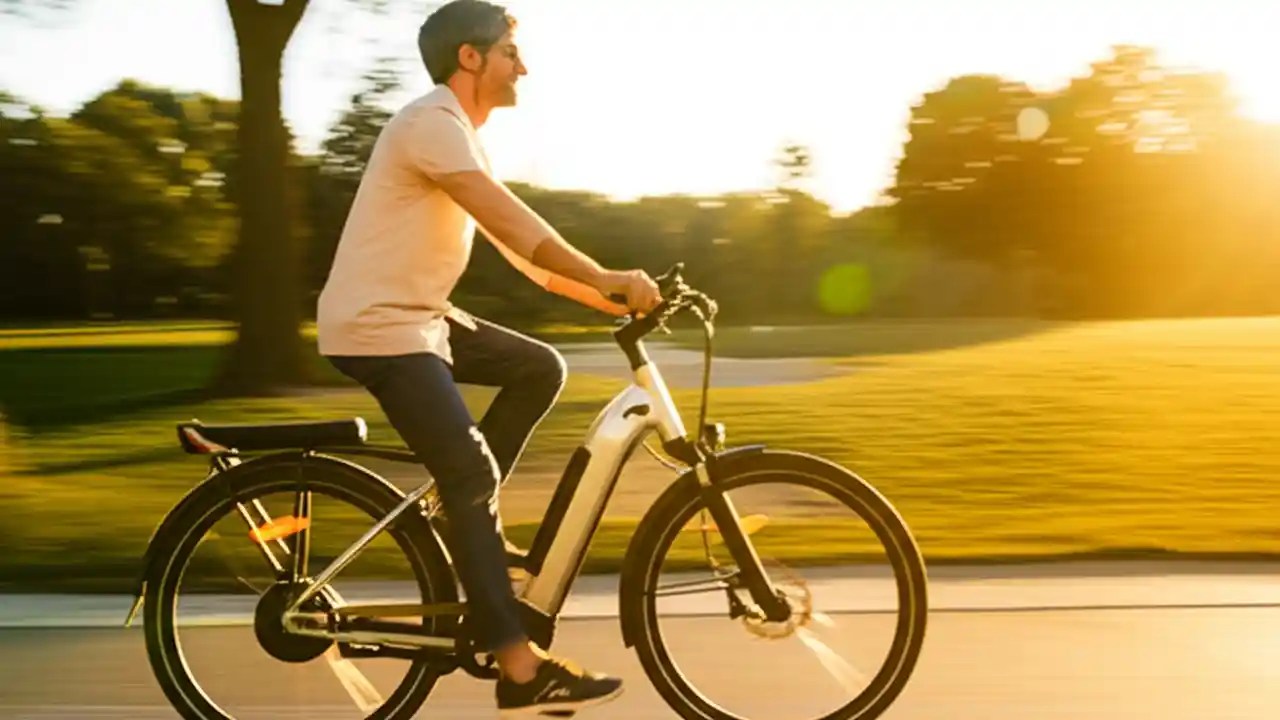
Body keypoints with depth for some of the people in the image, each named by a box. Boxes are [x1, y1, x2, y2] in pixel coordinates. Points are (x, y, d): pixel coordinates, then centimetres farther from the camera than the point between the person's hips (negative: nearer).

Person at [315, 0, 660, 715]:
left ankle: (465, 520, 12)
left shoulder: (462, 136, 15)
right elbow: (512, 223, -27)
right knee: (473, 472, -15)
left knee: (541, 368, 5)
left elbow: (521, 246, 14)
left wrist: (607, 298, 8)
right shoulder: (432, 123, -16)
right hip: (376, 324, -10)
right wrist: (605, 277, -28)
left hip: (419, 315, 10)